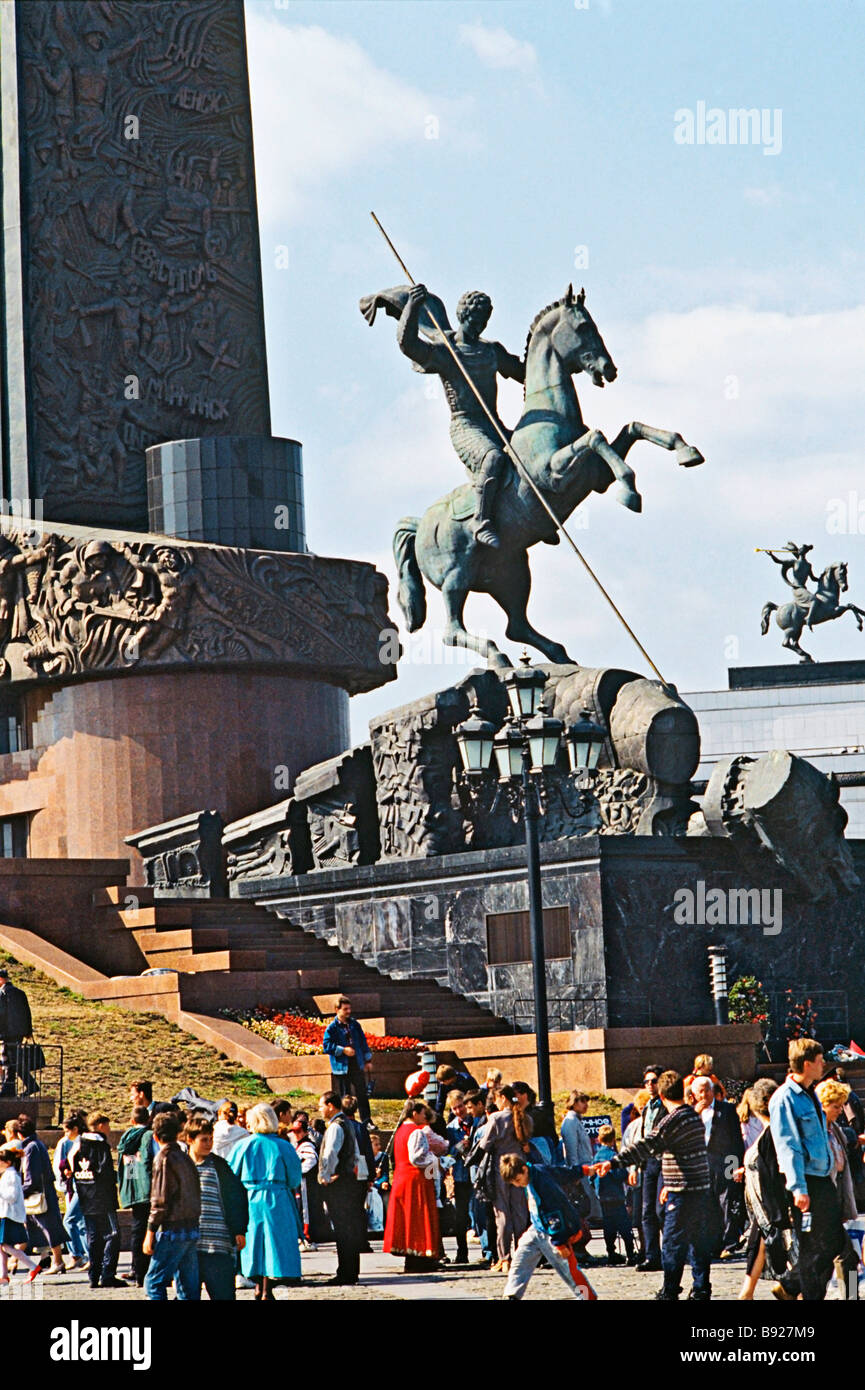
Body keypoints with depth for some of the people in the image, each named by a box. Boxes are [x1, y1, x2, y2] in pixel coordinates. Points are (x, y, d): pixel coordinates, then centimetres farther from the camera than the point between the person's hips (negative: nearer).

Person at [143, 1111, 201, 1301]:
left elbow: (160, 1201, -13)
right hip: (192, 1228, 8)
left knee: (154, 1282, -5)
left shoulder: (164, 1158, -9)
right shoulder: (186, 1158, 13)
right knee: (189, 1287, 9)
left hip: (172, 1230, -8)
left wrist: (150, 1232, -9)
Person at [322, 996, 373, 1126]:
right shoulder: (332, 1027, -6)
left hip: (357, 1065, 4)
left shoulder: (354, 1024, 8)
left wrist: (368, 1060, 16)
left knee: (362, 1094, 4)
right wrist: (343, 1050, -17)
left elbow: (363, 1042, 16)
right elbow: (326, 1046, -11)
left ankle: (366, 1121, 11)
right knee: (343, 1096, 2)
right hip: (341, 1066, -4)